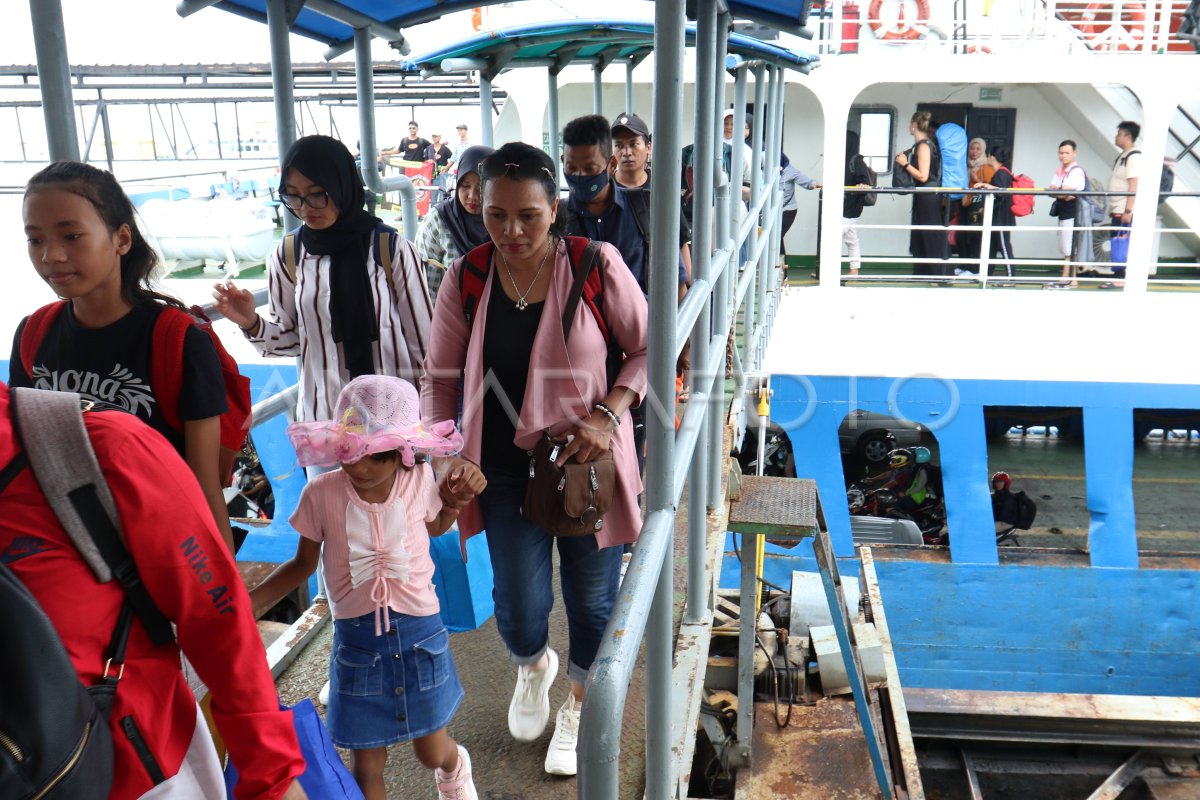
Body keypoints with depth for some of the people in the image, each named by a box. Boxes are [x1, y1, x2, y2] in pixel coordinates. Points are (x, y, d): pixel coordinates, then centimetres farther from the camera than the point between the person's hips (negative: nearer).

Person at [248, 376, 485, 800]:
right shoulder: (321, 493, -16)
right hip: (356, 639, -1)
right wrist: (245, 604, -12)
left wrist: (456, 499, -8)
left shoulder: (419, 480, -11)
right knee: (366, 765, 8)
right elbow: (303, 564, 0)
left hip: (420, 633, 1)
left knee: (432, 752, 17)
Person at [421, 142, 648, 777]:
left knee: (591, 597, 12)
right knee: (519, 609, 0)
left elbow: (647, 348, -2)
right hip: (507, 468, 1)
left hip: (586, 462, -1)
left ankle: (577, 705, 43)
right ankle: (532, 667, 40)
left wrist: (609, 414, -16)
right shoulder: (465, 279, -4)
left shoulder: (597, 266, -11)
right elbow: (440, 379, 3)